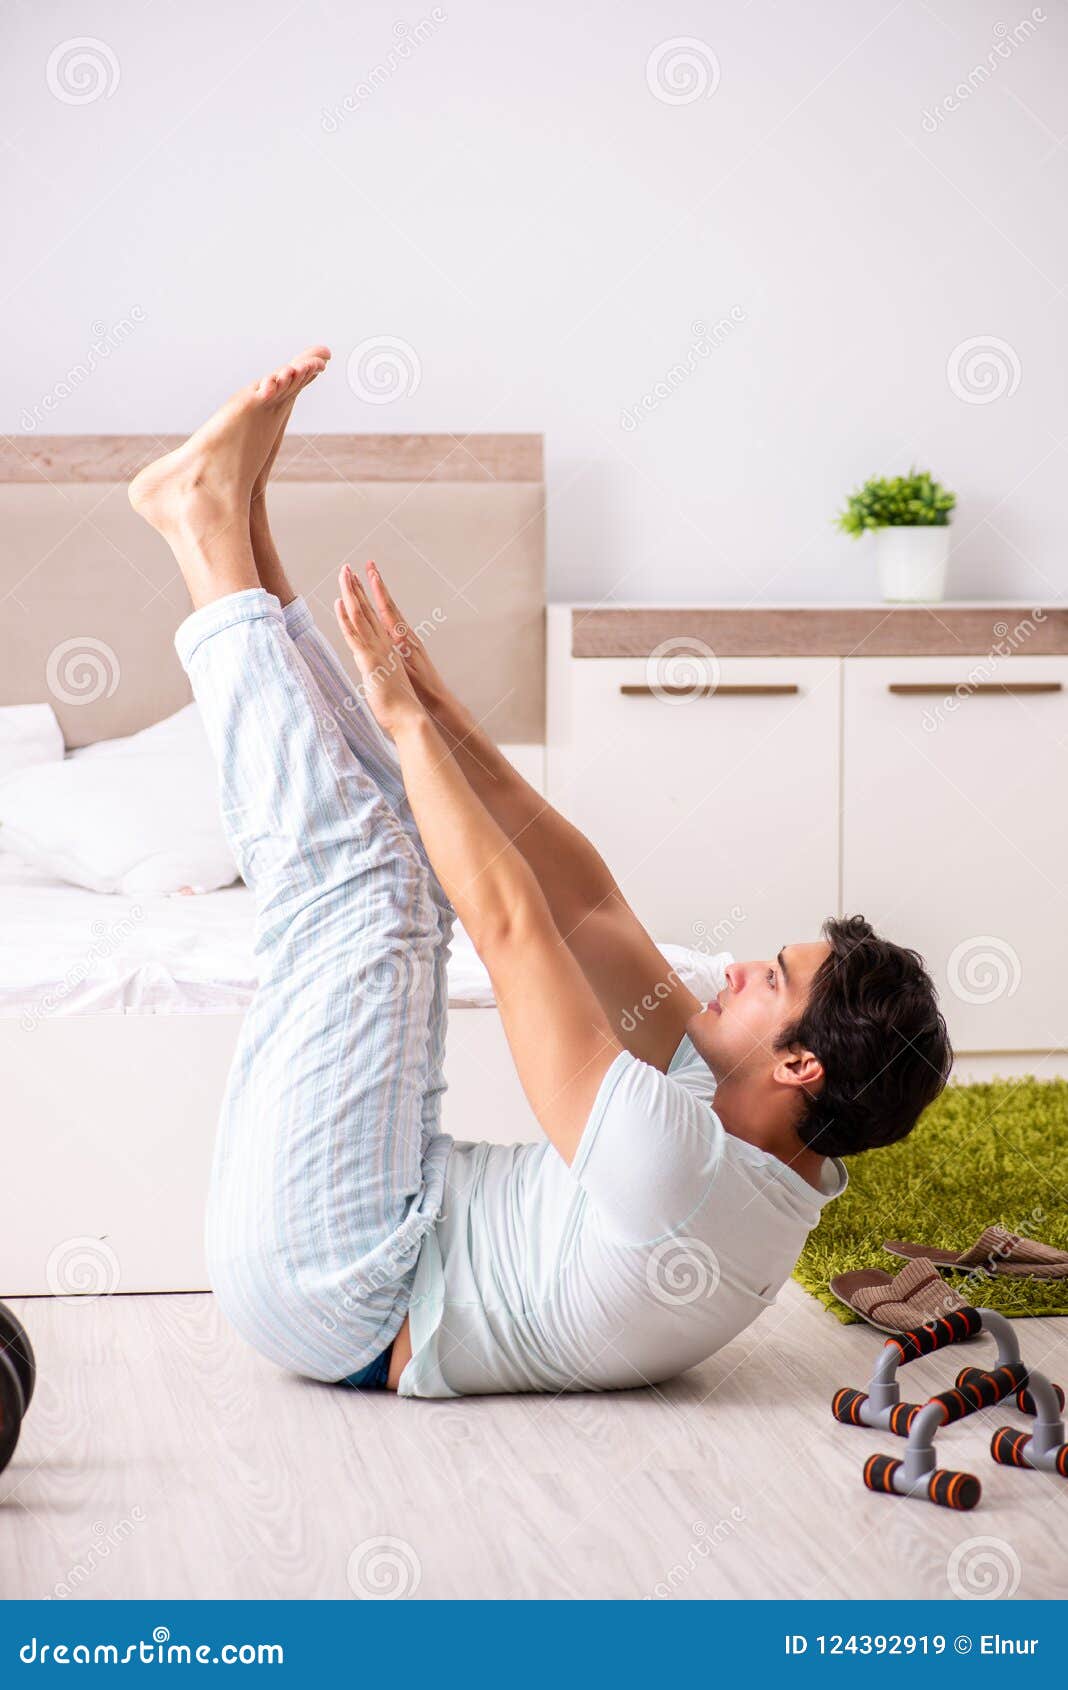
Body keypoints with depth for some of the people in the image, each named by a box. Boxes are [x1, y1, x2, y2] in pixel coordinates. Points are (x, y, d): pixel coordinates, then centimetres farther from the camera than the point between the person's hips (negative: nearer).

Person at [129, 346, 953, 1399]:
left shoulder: (689, 1175, -30)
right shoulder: (756, 1140, 0)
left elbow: (512, 923, -28)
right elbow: (587, 905, 2)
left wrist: (403, 720, -18)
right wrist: (437, 710, 2)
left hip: (322, 1283, -9)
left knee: (351, 872, -15)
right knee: (409, 861, 10)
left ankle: (210, 524, -2)